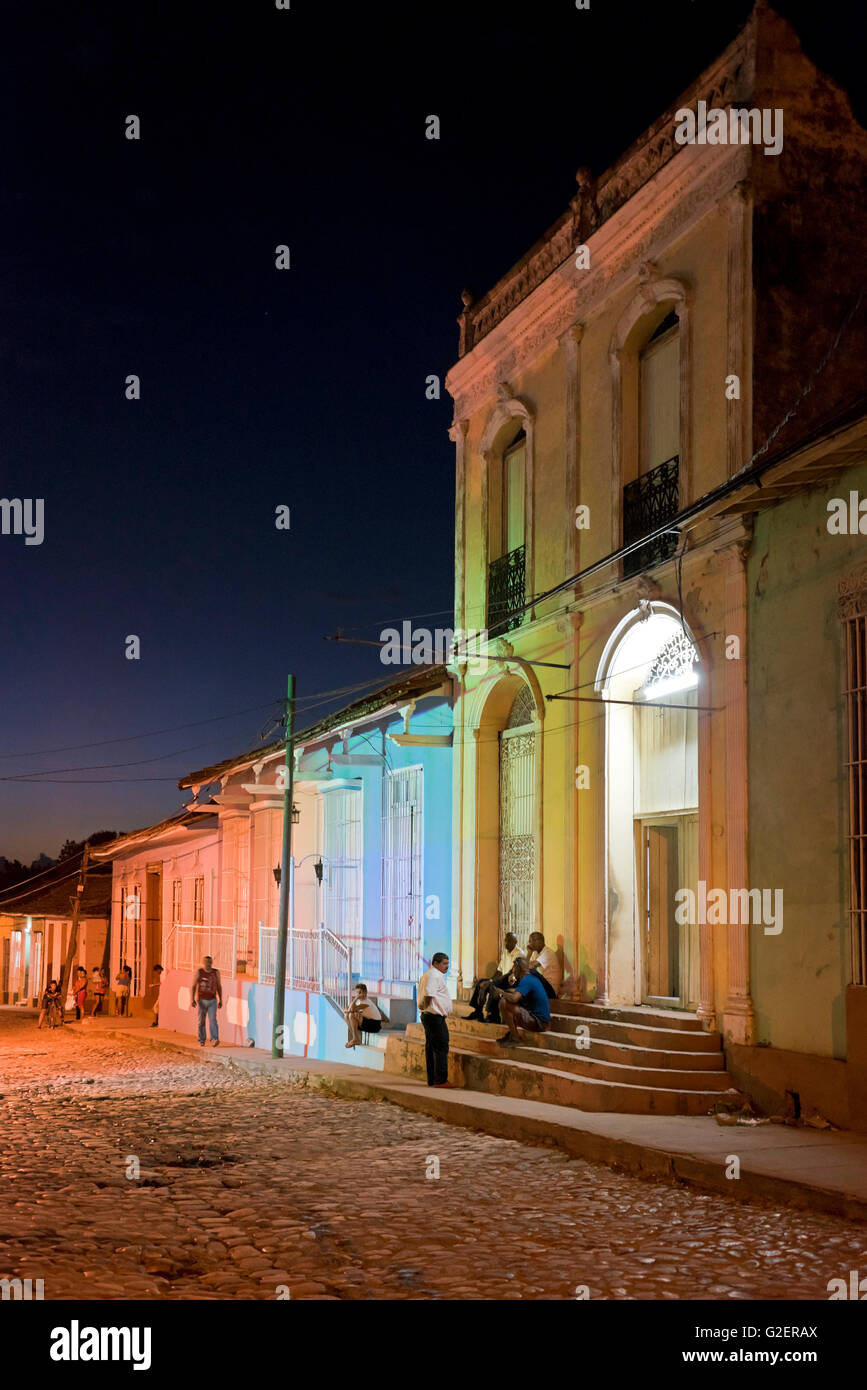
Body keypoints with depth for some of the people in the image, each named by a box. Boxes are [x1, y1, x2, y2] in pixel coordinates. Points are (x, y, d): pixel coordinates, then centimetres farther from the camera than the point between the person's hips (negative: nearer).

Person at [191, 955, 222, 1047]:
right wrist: (193, 999, -15)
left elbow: (219, 987, 9)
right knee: (201, 1021, 7)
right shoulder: (198, 972, -4)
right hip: (202, 1001, 0)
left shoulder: (216, 973, 1)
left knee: (213, 1020, -14)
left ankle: (214, 1040, -25)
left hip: (212, 1001, 0)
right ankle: (201, 1041, 20)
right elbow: (193, 986, -5)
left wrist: (220, 1000, 7)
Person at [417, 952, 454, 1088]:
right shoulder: (435, 976, -14)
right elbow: (429, 994, -25)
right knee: (441, 1048, -8)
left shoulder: (428, 975, 20)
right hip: (435, 1017, -11)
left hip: (428, 1016, 11)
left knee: (431, 1048, 12)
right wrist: (426, 1006, -14)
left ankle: (432, 1080, 15)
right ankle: (441, 1080, -9)